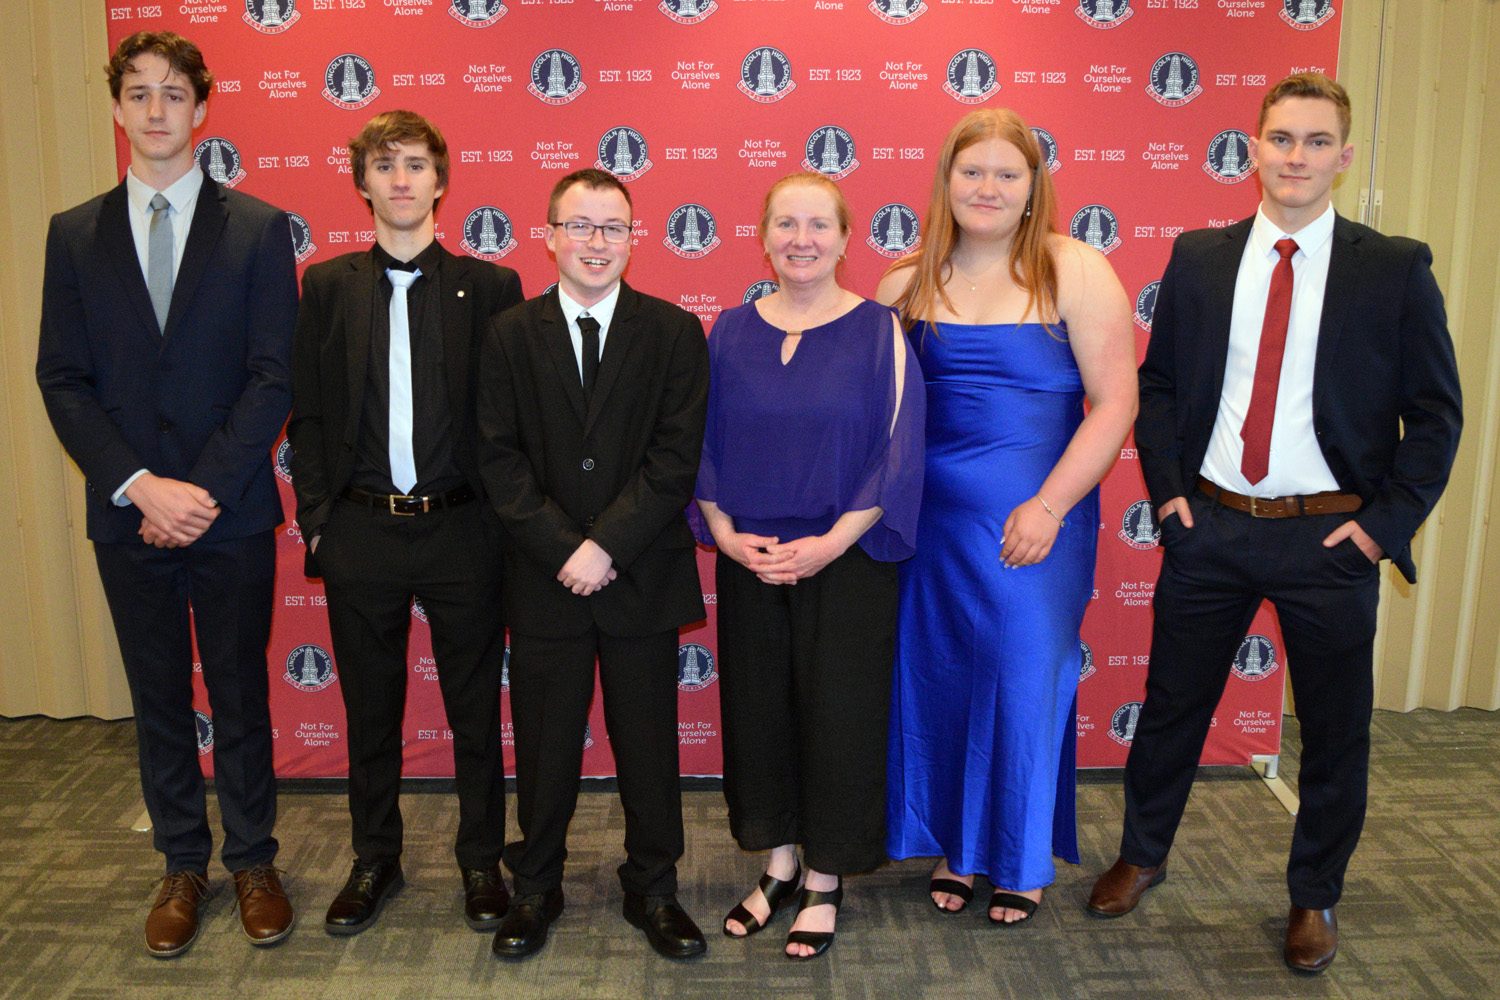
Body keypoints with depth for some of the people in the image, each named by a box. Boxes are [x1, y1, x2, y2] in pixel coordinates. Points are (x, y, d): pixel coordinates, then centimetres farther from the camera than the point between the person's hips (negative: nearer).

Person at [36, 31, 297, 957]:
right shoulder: (75, 233, 5)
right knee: (160, 704, 13)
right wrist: (141, 488, -12)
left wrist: (203, 490, -14)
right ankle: (184, 865, 30)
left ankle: (253, 861, 26)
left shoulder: (259, 228, -1)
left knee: (241, 697, 9)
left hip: (232, 514, -2)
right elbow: (63, 380, 1)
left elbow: (274, 377, -6)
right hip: (128, 517, 2)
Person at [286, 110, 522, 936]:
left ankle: (481, 860, 27)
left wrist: (503, 520, -4)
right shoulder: (328, 285, 6)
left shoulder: (489, 286, 1)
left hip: (461, 530, -1)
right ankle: (375, 860, 31)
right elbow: (308, 415, 6)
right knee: (370, 711, 14)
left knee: (475, 708, 9)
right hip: (360, 532, 2)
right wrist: (317, 519, 0)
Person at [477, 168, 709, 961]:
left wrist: (607, 546, -15)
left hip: (643, 577, 0)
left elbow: (676, 457, -7)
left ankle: (652, 889, 28)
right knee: (544, 744, 11)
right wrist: (563, 549, -12)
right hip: (544, 578, 1)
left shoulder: (675, 333, 0)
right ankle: (535, 888, 30)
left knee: (647, 741, 10)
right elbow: (501, 459, -2)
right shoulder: (511, 335, 4)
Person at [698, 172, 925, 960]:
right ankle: (778, 865, 31)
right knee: (758, 710, 11)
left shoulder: (877, 331, -5)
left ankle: (825, 882, 23)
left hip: (845, 563, -3)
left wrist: (832, 543, -15)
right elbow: (703, 443, 7)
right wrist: (725, 533, -7)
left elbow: (898, 451, -8)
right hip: (748, 561, 3)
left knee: (837, 713, 5)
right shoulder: (731, 332, 4)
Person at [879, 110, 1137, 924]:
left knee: (1025, 678, 6)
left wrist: (1048, 506, -15)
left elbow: (1115, 402, -8)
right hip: (929, 514, 3)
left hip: (1032, 518, -3)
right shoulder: (908, 282, 4)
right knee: (935, 673, 11)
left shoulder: (1074, 272, -5)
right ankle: (951, 846, 32)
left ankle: (1021, 860, 28)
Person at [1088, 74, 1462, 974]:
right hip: (1211, 528, 2)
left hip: (1330, 537, -1)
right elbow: (1157, 383, 10)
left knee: (1335, 731, 11)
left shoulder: (1396, 269, -3)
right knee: (1171, 706, 13)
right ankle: (1143, 856, 35)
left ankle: (1315, 898, 32)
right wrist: (1167, 487, -1)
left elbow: (1435, 414, -1)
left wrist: (1384, 522, -8)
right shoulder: (1198, 258, 3)